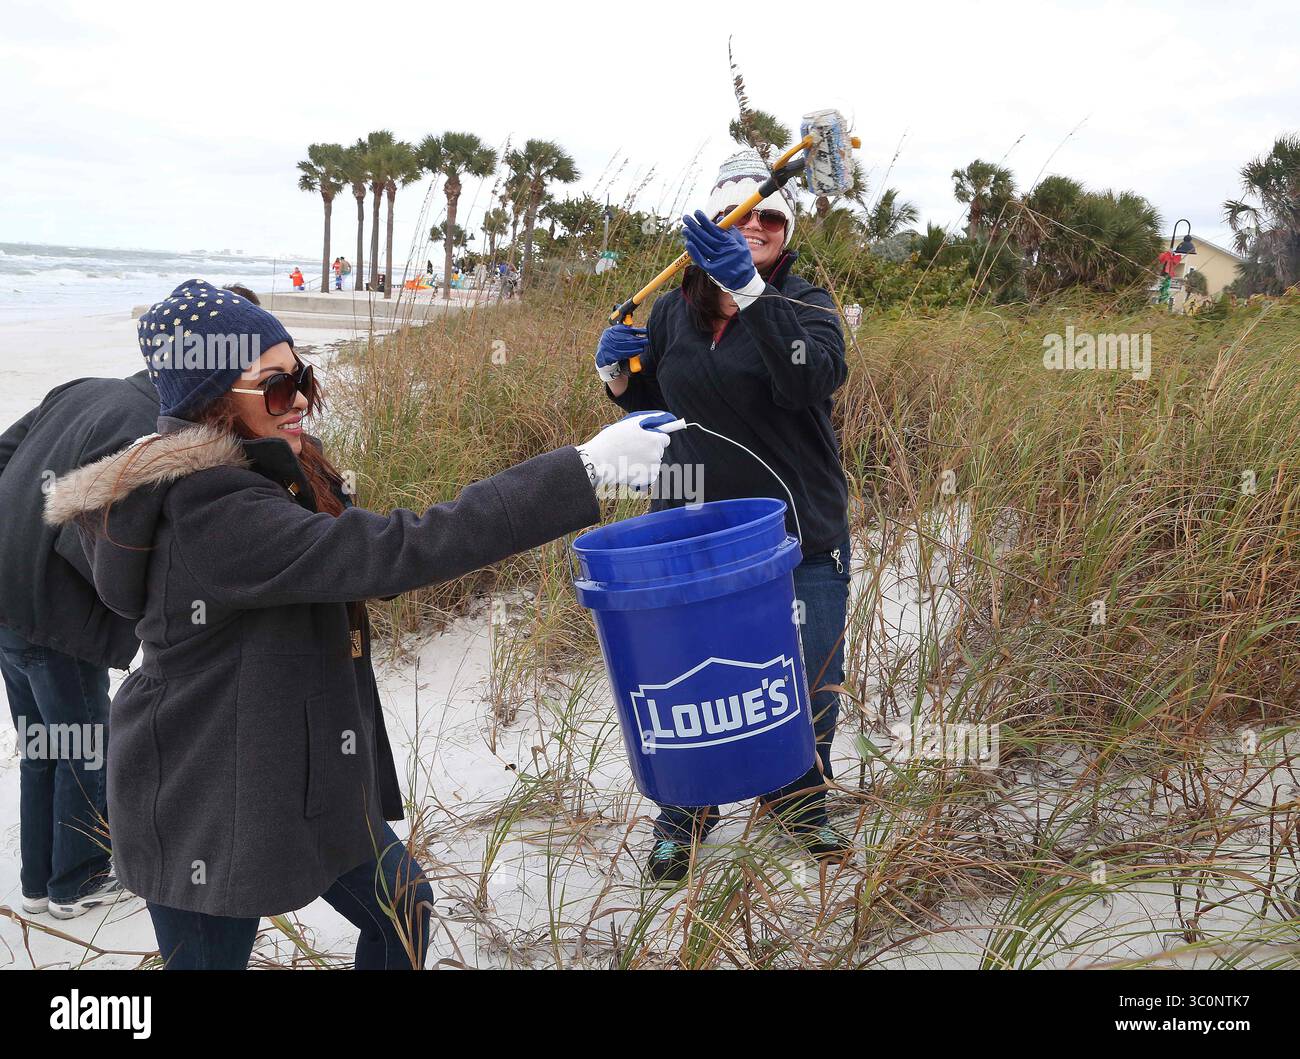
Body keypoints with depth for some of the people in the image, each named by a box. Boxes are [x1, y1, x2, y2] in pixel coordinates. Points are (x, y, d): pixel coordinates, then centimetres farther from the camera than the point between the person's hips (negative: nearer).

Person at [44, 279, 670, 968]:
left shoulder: (281, 476, 1)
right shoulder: (212, 514, -30)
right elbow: (388, 553, -39)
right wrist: (581, 473, -40)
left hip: (307, 776, 9)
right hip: (209, 806, -9)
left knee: (403, 911, 19)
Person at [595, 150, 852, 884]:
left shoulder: (805, 304, -4)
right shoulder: (673, 312, 3)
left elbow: (814, 380, -27)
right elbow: (654, 403, 18)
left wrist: (751, 290, -38)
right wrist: (618, 375, -5)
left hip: (803, 536, -1)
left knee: (812, 682, 11)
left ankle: (801, 802, 39)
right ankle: (685, 817, 33)